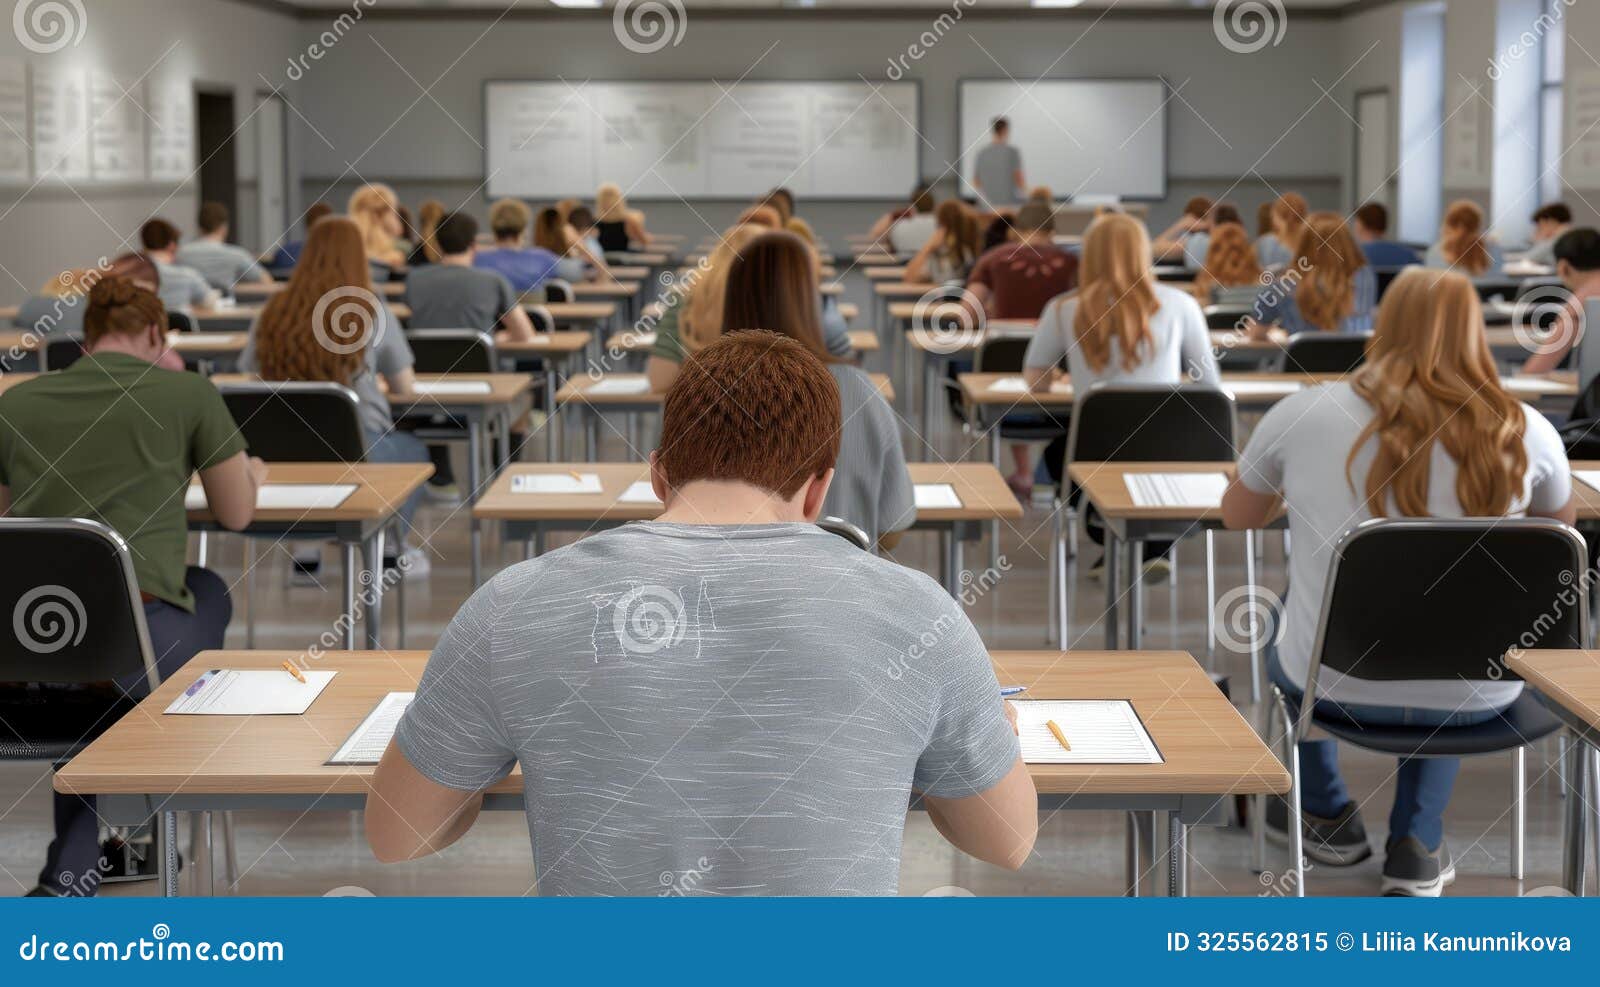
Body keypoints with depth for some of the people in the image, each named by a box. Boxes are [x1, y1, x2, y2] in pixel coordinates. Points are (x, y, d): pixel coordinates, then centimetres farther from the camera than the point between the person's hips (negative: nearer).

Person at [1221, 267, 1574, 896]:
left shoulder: (1301, 416, -12)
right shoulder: (1524, 431, -10)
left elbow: (1237, 516, 7)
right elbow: (1561, 523, 13)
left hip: (1338, 686, 0)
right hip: (1477, 695, 1)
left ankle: (1327, 819, 46)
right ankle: (1418, 846, 28)